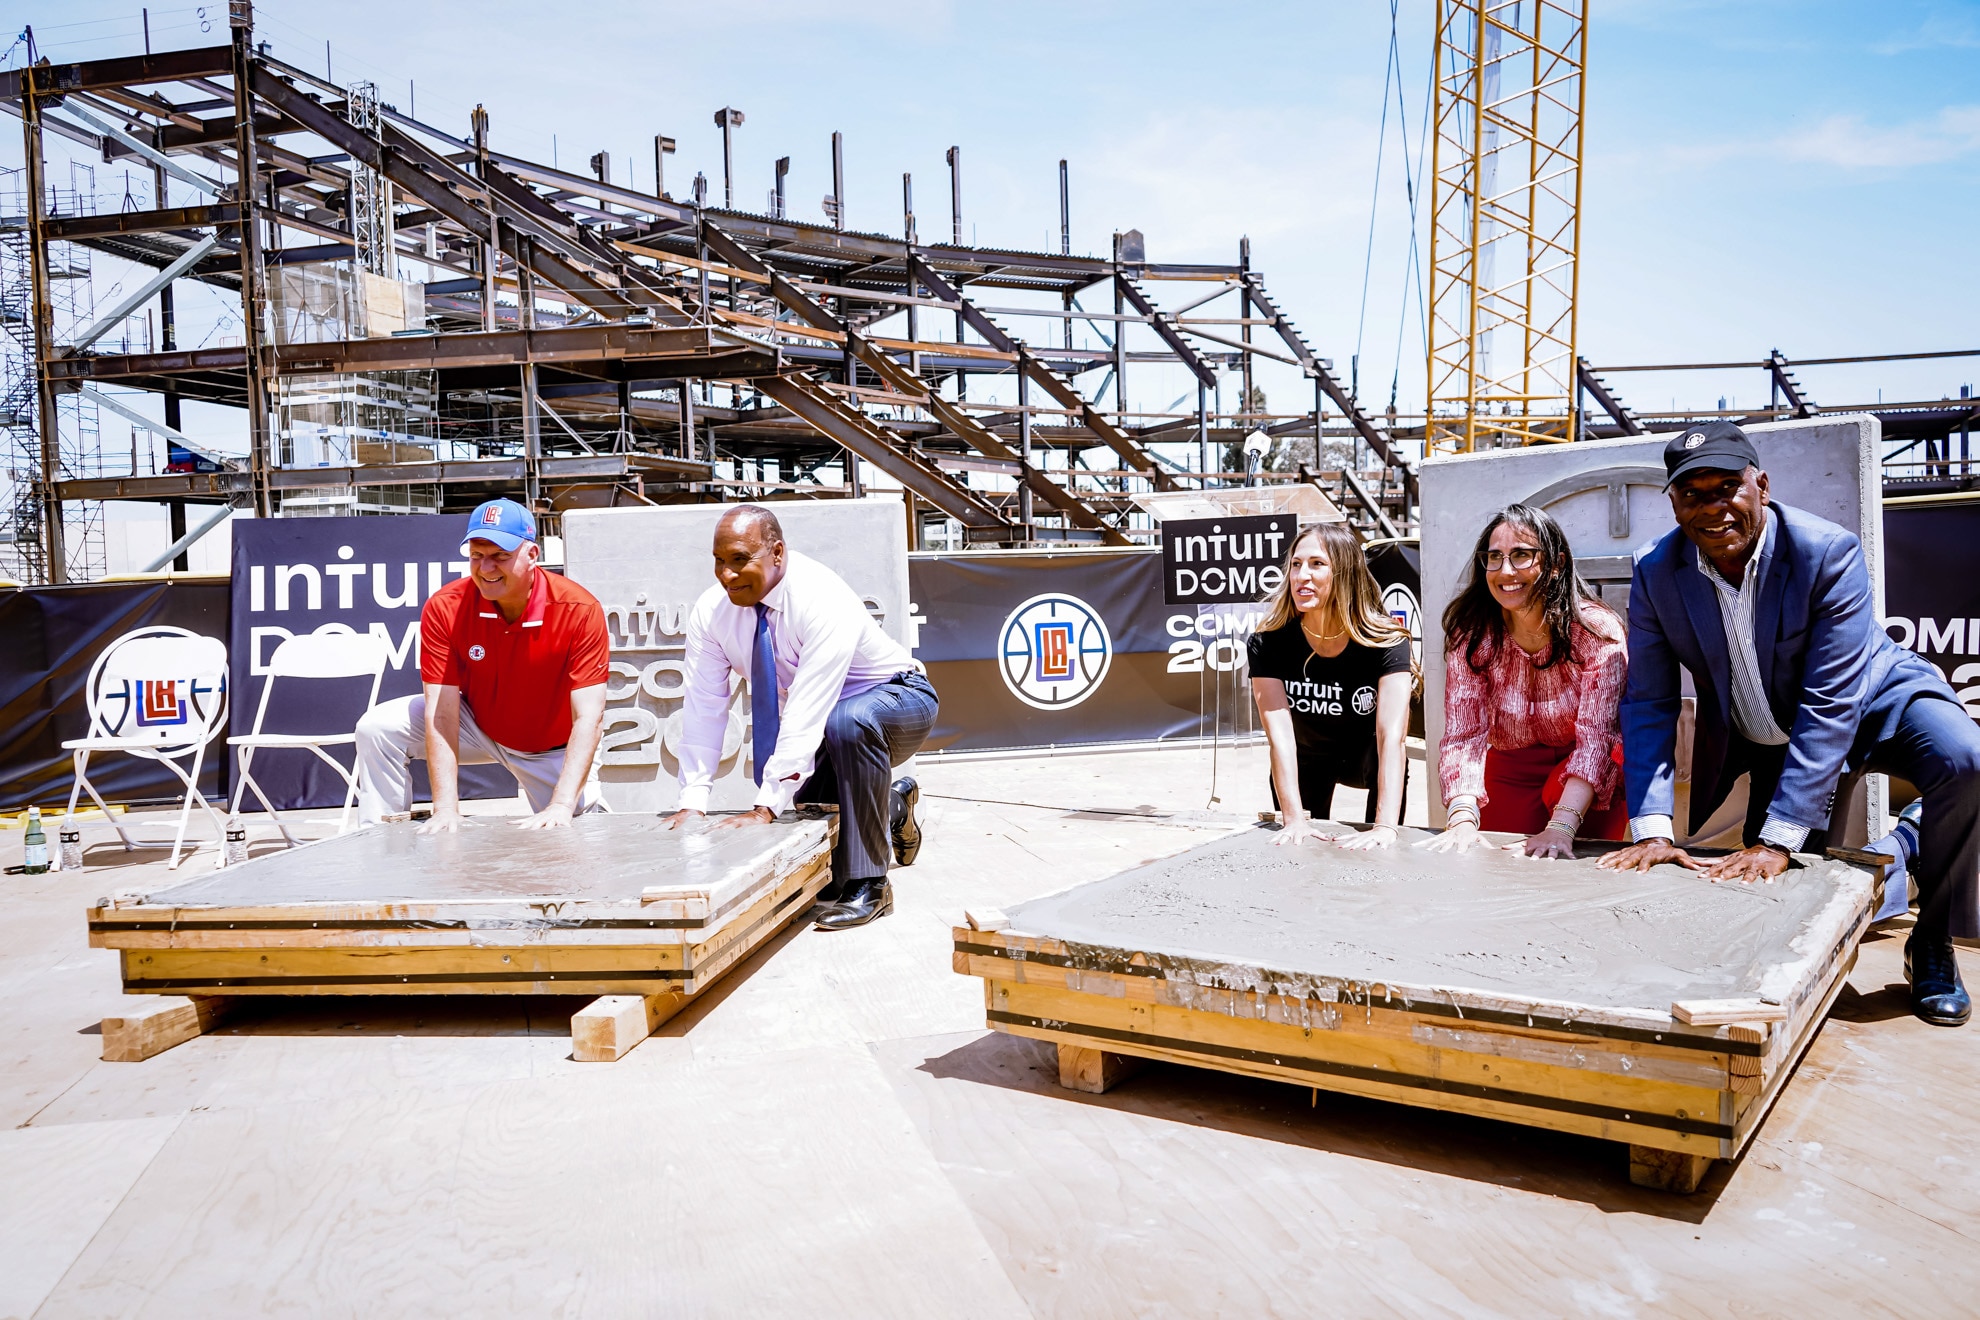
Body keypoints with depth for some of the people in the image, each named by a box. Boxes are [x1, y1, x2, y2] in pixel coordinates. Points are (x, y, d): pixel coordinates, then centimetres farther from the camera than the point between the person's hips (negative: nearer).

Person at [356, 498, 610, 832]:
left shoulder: (580, 610, -28)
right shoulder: (444, 609, -22)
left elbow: (588, 717, -31)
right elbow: (442, 713, -24)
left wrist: (562, 806, -41)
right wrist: (445, 808, -33)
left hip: (554, 750, -2)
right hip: (478, 726, 2)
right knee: (378, 729, -16)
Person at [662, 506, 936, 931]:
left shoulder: (823, 602, -35)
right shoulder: (711, 611, -15)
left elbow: (806, 713, -39)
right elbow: (703, 708, -16)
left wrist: (766, 808, -42)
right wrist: (692, 804, -23)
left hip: (895, 700, -6)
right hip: (817, 727, 6)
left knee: (846, 721, -40)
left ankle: (865, 884, -26)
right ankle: (892, 807, 25)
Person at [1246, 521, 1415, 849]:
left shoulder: (1387, 642, -28)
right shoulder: (1267, 642, -24)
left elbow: (1391, 735, -39)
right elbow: (1280, 735, -31)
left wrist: (1385, 826, -50)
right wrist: (1294, 819, -40)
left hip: (1368, 759, 0)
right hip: (1304, 764, 0)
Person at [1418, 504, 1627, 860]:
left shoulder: (1597, 630, -19)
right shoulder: (1470, 634, -12)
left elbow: (1595, 737, -26)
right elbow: (1463, 735, -19)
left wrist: (1561, 828, -40)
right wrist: (1463, 820, -35)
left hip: (1590, 782, -2)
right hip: (1508, 775, 2)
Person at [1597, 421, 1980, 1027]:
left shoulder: (1828, 553, -26)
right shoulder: (1655, 573, -16)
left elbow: (1830, 706, -30)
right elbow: (1648, 705, -14)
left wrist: (1776, 840, -35)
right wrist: (1651, 829, -25)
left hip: (1869, 702, -3)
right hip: (1757, 741, 3)